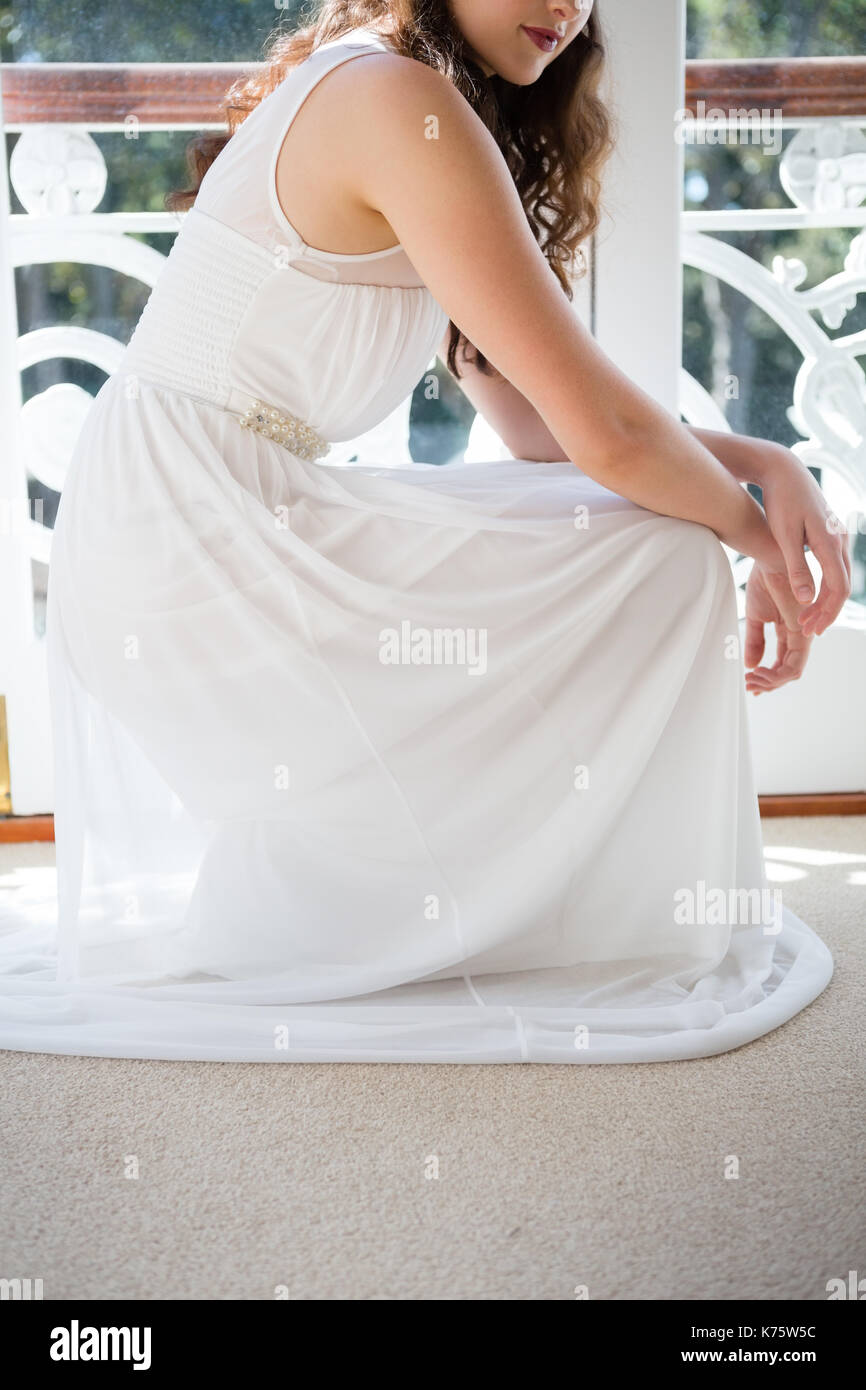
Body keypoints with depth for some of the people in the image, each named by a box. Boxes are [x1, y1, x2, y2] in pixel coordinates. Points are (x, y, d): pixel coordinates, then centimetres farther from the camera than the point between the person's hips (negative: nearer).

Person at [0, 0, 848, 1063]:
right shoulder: (402, 103, -15)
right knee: (663, 560, -7)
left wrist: (757, 459, 1)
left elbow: (532, 423, 12)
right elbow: (603, 434, -19)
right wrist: (745, 521, 0)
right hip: (193, 538, -10)